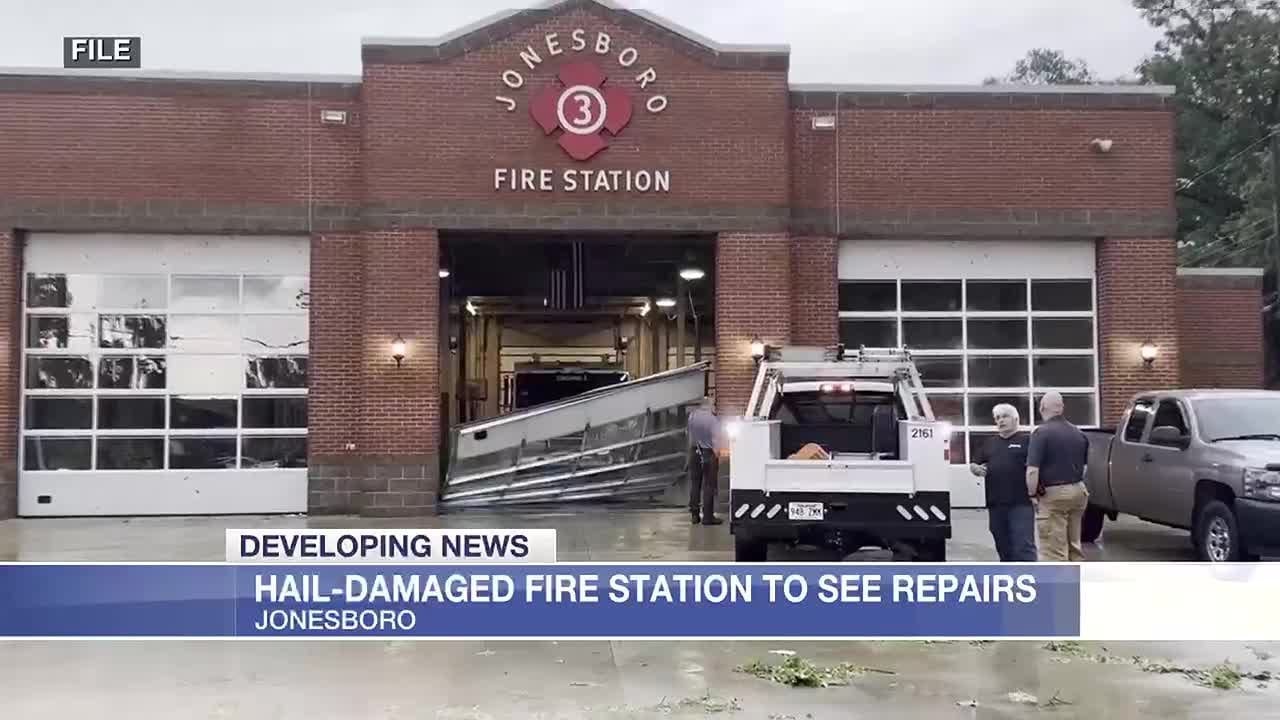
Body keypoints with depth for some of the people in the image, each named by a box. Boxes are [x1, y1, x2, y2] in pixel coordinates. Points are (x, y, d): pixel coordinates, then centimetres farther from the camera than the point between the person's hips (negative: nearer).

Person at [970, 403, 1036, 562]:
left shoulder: (1027, 440, 3)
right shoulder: (989, 443, 18)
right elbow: (973, 464, 22)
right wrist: (976, 469, -1)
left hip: (1021, 504, -6)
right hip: (996, 504, 6)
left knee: (1023, 547, -11)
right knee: (1004, 548, 11)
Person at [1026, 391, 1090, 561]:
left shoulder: (1042, 433, -13)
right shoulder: (1078, 433, 10)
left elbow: (1032, 471, -18)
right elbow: (1085, 466, 17)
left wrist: (1032, 494, -8)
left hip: (1053, 495, -7)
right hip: (1078, 491, 7)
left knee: (1054, 551, -4)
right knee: (1074, 546, 18)